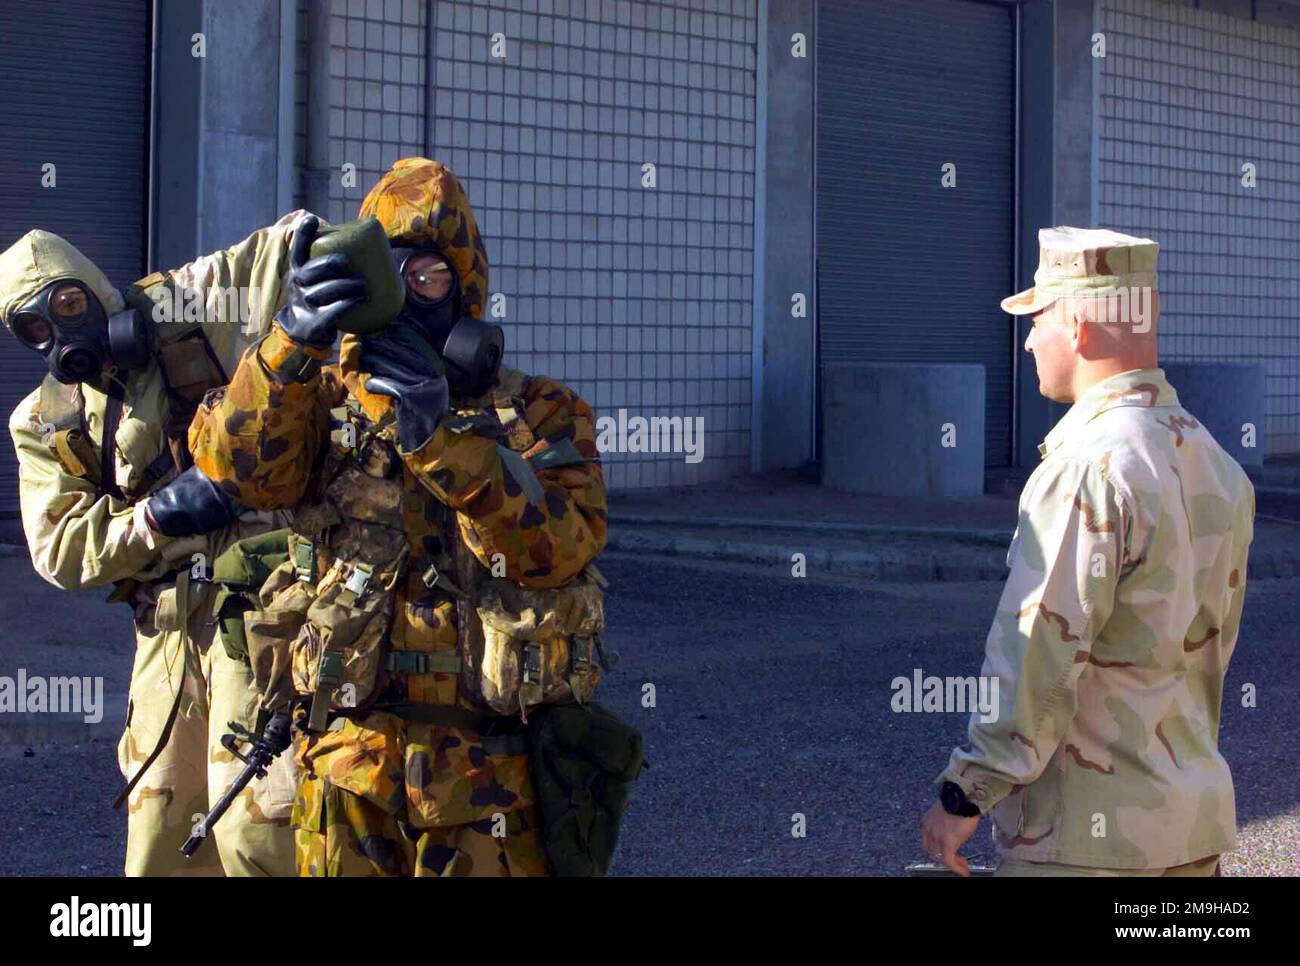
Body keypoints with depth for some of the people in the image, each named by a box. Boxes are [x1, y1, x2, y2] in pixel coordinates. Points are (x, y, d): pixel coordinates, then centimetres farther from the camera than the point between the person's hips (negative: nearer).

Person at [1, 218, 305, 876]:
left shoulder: (187, 306, 0)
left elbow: (292, 247, -6)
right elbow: (60, 551, 1)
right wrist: (156, 518, -16)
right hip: (167, 629, 5)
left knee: (256, 832, -13)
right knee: (159, 844, 13)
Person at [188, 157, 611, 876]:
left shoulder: (538, 412, 3)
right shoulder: (326, 400, 8)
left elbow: (557, 545, -14)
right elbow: (239, 464, -13)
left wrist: (440, 435, -25)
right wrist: (295, 340, -28)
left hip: (490, 768, -1)